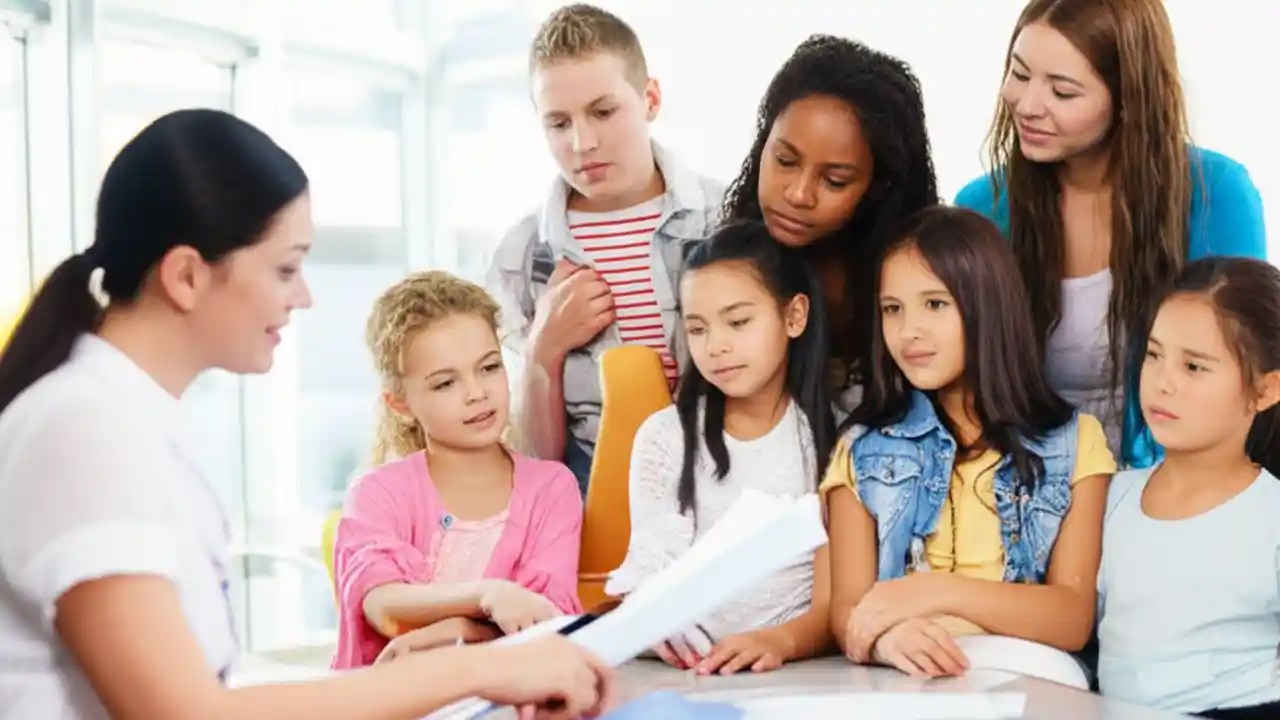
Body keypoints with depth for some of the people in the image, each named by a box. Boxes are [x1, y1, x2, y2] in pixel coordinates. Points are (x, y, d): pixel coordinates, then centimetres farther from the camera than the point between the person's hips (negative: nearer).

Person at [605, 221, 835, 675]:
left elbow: (836, 602, -5)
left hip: (798, 665, -1)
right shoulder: (663, 436, 8)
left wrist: (779, 642, -27)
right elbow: (648, 569, -1)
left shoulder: (834, 434, 3)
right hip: (687, 667, 2)